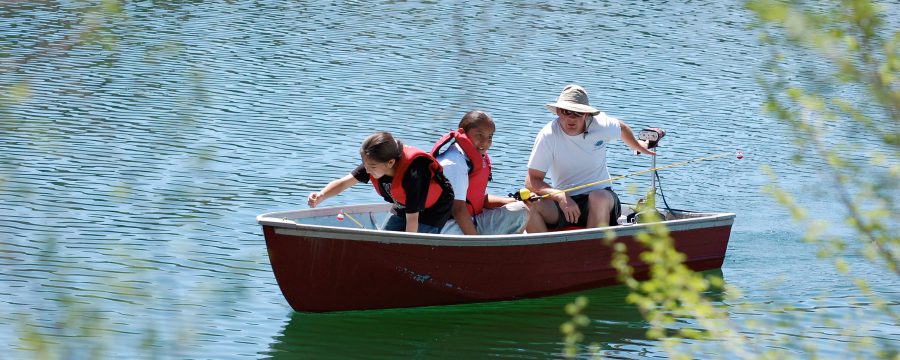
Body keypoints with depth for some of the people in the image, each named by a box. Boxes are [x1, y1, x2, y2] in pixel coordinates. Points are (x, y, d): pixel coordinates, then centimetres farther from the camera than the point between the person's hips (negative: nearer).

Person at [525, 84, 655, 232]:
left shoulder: (600, 125, -5)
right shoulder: (548, 136, -12)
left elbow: (622, 128, 21)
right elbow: (532, 180, -16)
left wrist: (639, 147, 40)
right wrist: (560, 196, -33)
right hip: (563, 201, -1)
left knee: (599, 198, -37)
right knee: (531, 205, -32)